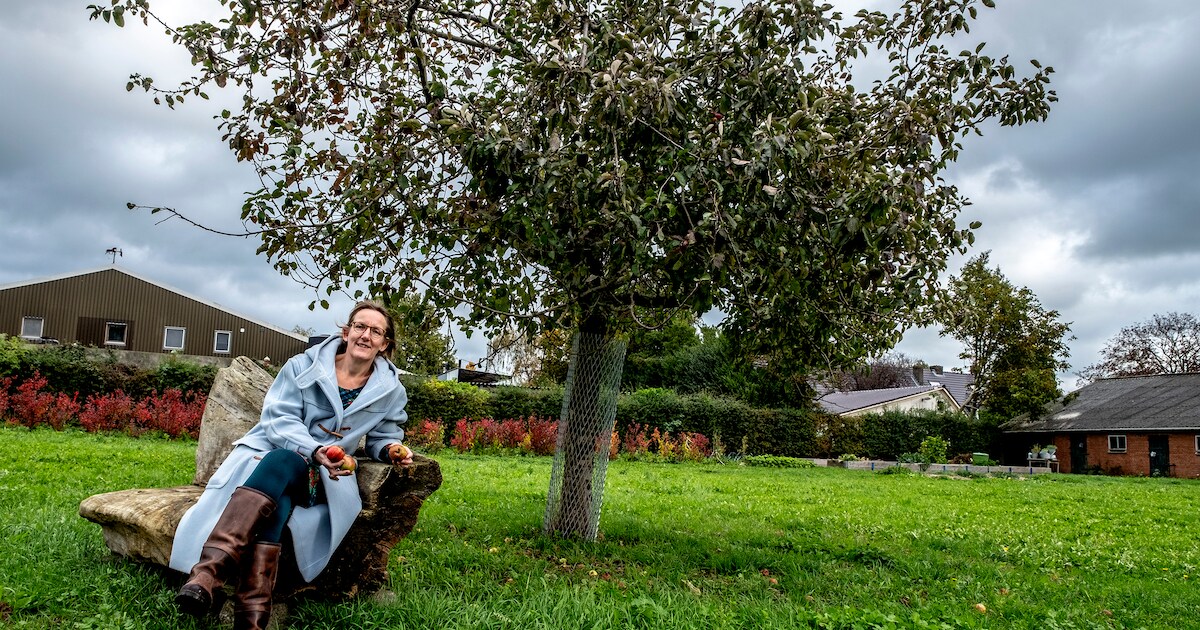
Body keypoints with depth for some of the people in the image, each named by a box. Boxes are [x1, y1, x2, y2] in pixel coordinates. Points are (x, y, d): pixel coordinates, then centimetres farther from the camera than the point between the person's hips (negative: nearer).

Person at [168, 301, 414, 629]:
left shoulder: (391, 391, 6)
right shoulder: (304, 365, 0)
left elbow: (381, 437, 18)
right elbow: (278, 419, -7)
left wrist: (392, 449, -8)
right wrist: (314, 450, -25)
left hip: (323, 473, 0)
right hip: (268, 451, 0)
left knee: (281, 463, -36)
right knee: (276, 496, -37)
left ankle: (210, 570, -50)